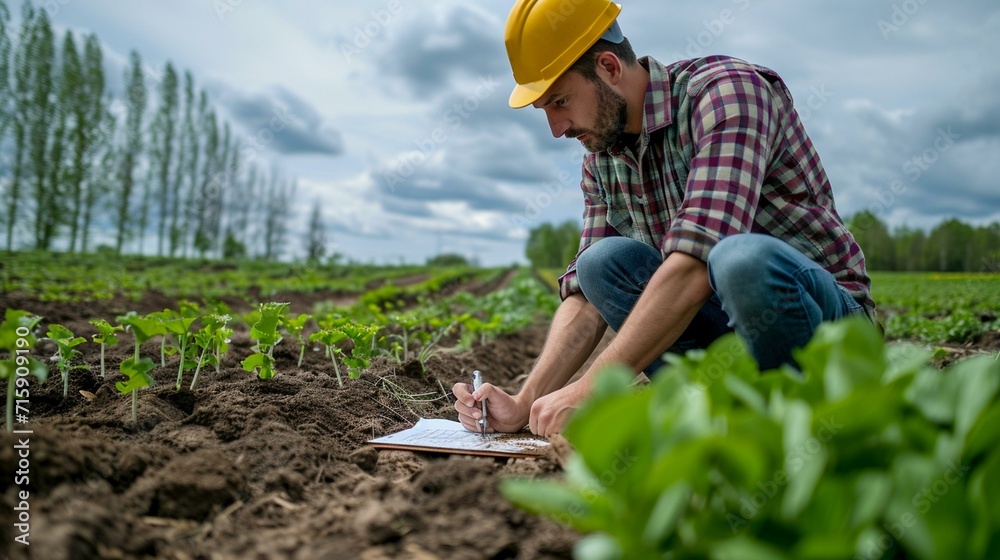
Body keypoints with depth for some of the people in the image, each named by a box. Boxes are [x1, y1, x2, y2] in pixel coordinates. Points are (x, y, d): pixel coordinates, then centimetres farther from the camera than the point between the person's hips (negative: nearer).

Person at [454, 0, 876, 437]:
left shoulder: (726, 90, -20)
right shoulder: (602, 157, 3)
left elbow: (694, 267, -32)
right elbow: (587, 295, 0)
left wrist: (589, 392, -31)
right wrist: (524, 403, -13)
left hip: (828, 309, -5)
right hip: (714, 319, 6)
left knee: (742, 258, -37)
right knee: (604, 261, -17)